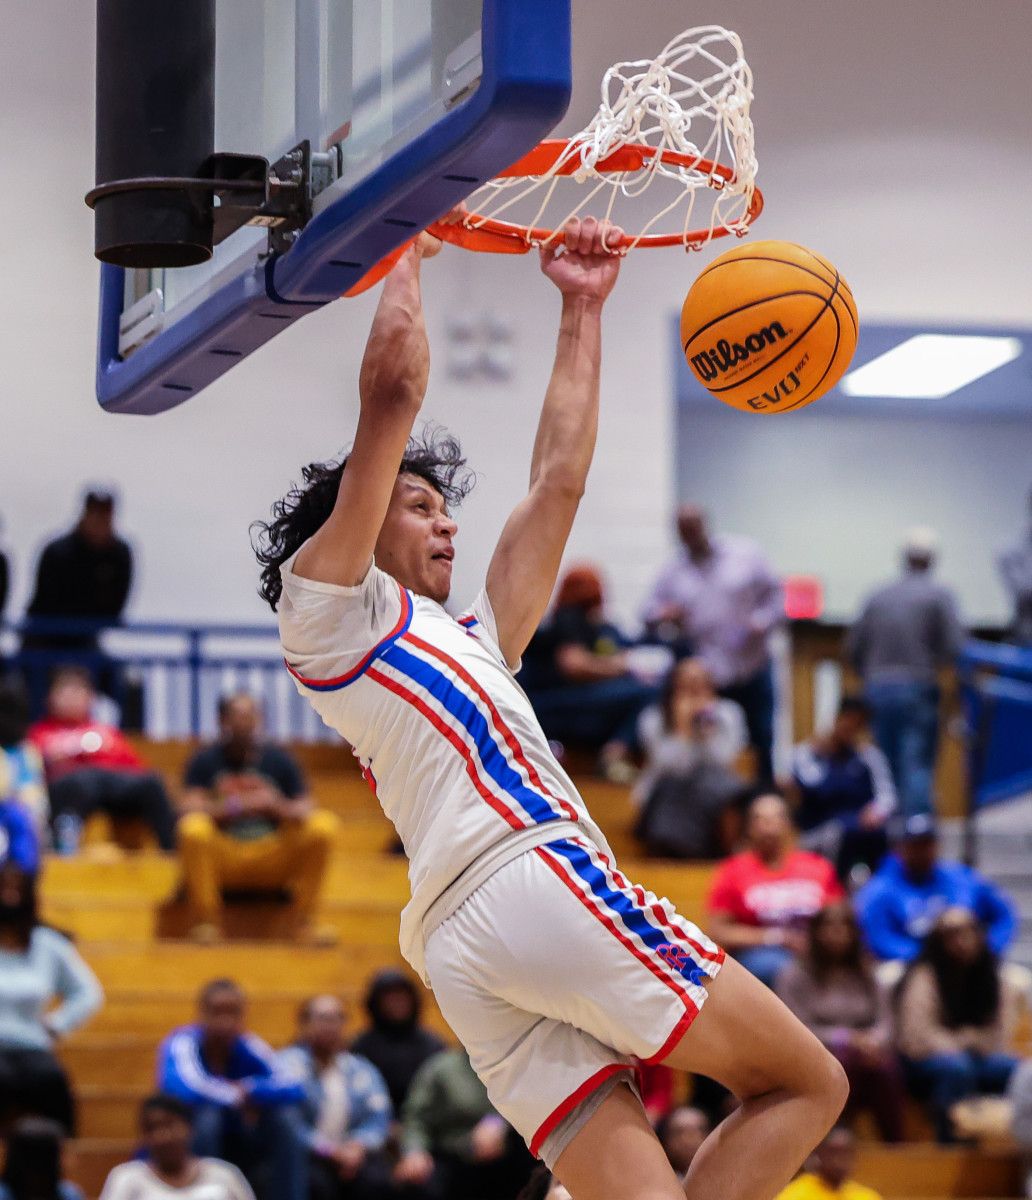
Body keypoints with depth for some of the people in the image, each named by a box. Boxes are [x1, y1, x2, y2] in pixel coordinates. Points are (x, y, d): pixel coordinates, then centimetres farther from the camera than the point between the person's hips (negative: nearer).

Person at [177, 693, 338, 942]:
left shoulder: (278, 760, 10)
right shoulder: (206, 761, 5)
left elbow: (306, 811, 3)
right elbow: (189, 809, -8)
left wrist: (279, 807, -19)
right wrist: (231, 808, -25)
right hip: (222, 858, -2)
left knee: (324, 826, -20)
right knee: (193, 829, -33)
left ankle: (305, 922, -13)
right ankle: (205, 922, -20)